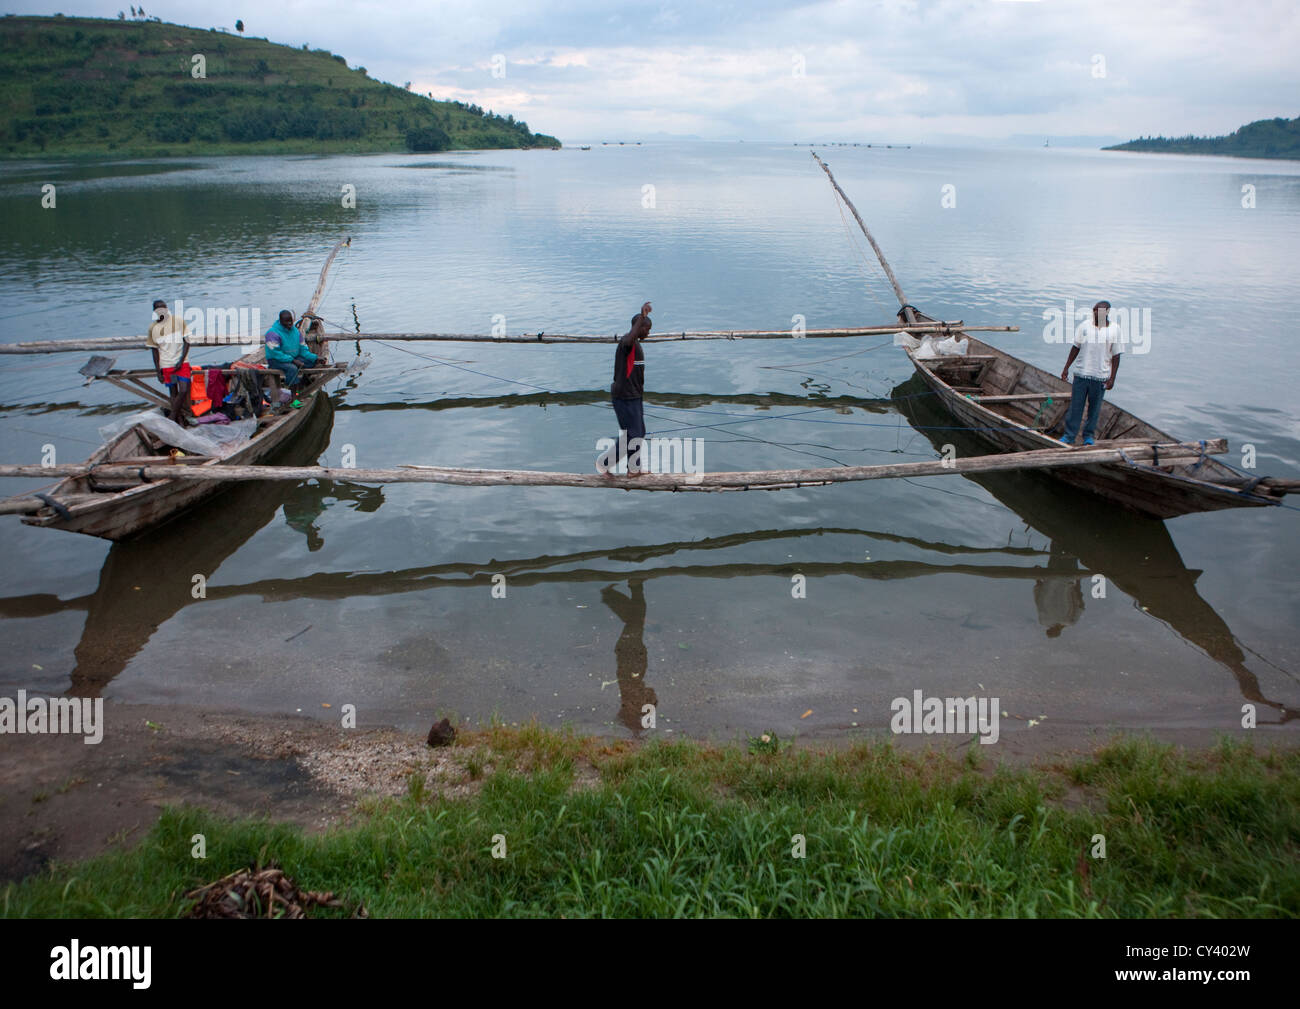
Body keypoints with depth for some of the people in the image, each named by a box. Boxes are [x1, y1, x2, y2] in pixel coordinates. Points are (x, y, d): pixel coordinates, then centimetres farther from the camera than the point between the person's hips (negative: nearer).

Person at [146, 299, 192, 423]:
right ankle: (180, 420, 12)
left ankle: (171, 417, 2)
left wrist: (181, 361, -9)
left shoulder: (179, 321, -3)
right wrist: (158, 371, 1)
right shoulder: (152, 327, 1)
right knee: (173, 393, 5)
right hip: (166, 365, 1)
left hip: (181, 363, -1)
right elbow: (155, 350, 5)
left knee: (183, 391, -12)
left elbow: (187, 342, 0)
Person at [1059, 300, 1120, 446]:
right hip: (1081, 374, 1)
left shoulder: (1113, 332, -3)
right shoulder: (1085, 327, 2)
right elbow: (1076, 348, 10)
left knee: (1094, 408, 7)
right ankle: (1069, 436, 9)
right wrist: (1066, 368, 6)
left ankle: (1089, 435, 21)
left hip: (1101, 377, -1)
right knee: (1075, 406, 2)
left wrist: (1112, 378, -4)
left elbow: (1115, 356, 1)